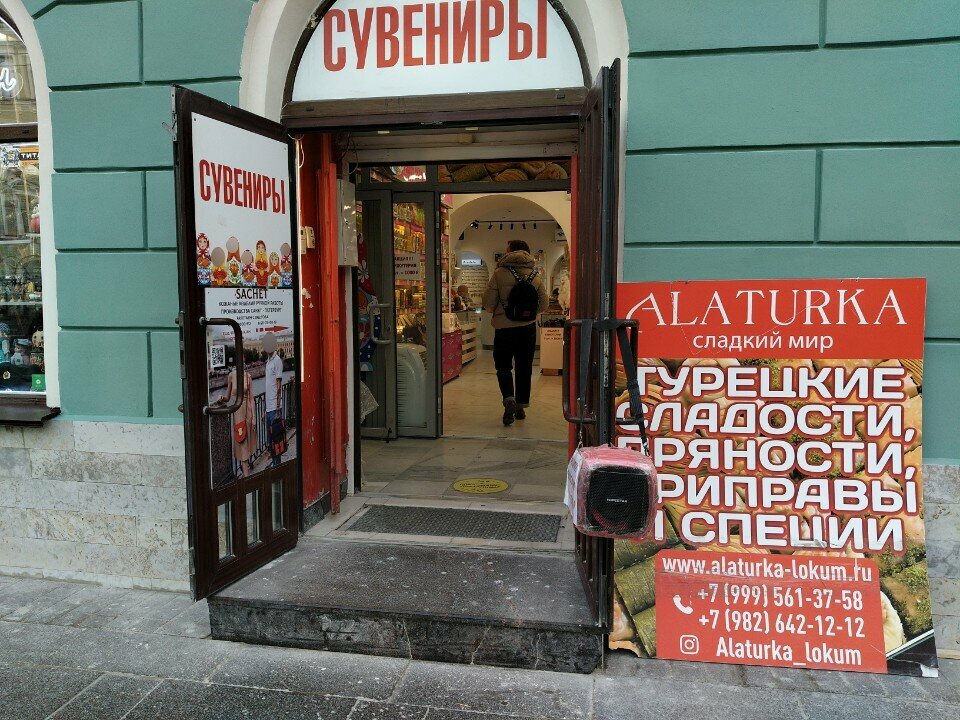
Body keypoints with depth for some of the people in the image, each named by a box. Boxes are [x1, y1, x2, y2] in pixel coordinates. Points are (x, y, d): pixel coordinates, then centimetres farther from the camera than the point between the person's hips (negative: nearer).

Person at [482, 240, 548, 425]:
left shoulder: (499, 273, -9)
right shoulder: (535, 276, 3)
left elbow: (488, 304, -8)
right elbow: (543, 305, 5)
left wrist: (496, 310, 14)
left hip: (504, 327, -3)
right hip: (528, 328, 3)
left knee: (503, 366, 8)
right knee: (524, 368, 13)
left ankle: (509, 400, -13)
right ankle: (521, 406, 18)